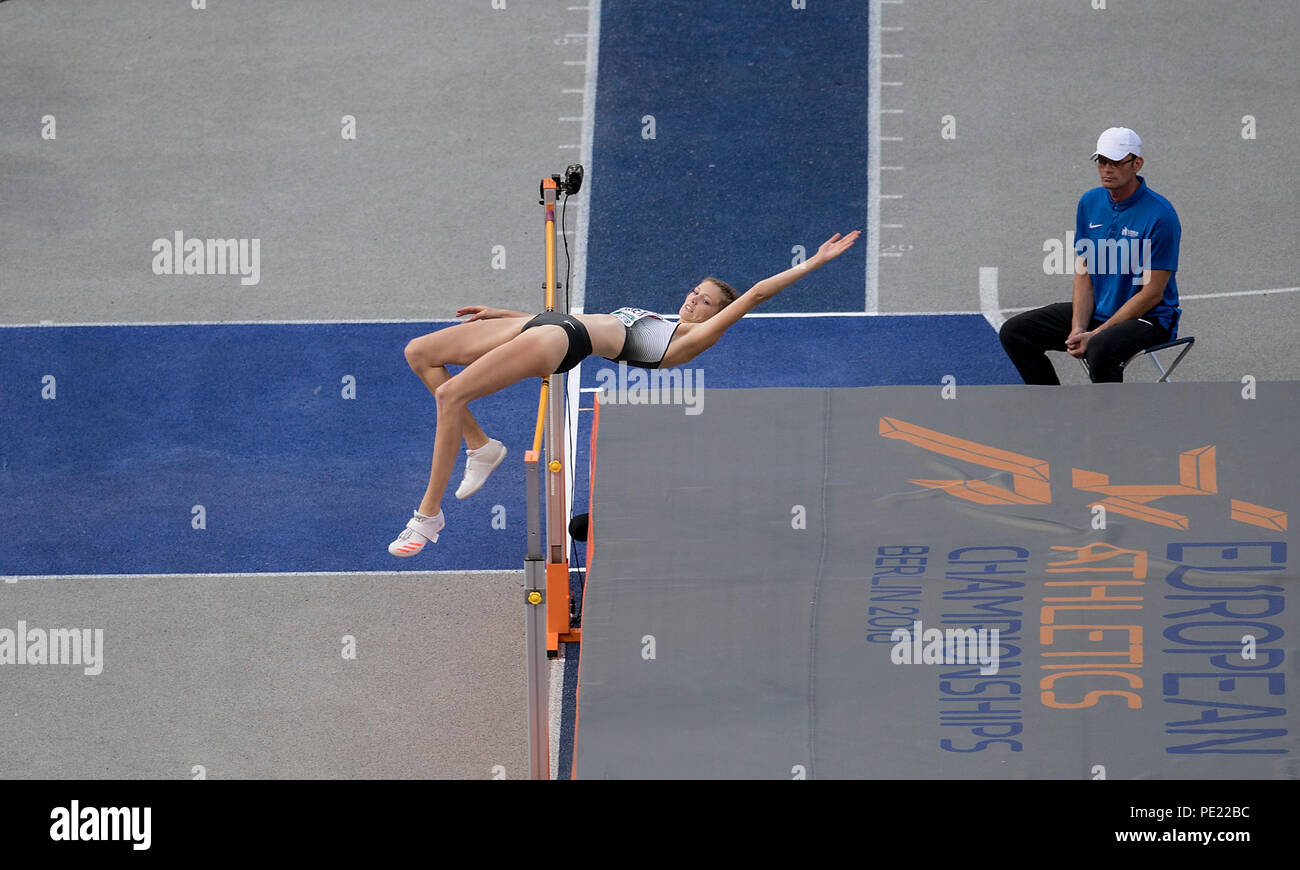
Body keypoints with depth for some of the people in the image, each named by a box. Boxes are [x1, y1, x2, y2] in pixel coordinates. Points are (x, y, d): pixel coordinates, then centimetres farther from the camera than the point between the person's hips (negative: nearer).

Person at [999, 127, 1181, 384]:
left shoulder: (1160, 215, -19)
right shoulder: (1090, 202, 2)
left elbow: (1152, 293, -18)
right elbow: (1084, 274, 5)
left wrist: (1095, 335, -20)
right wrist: (1078, 329, -11)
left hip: (1147, 318, -7)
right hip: (1097, 311, 7)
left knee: (1100, 350, -38)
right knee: (1014, 332, -3)